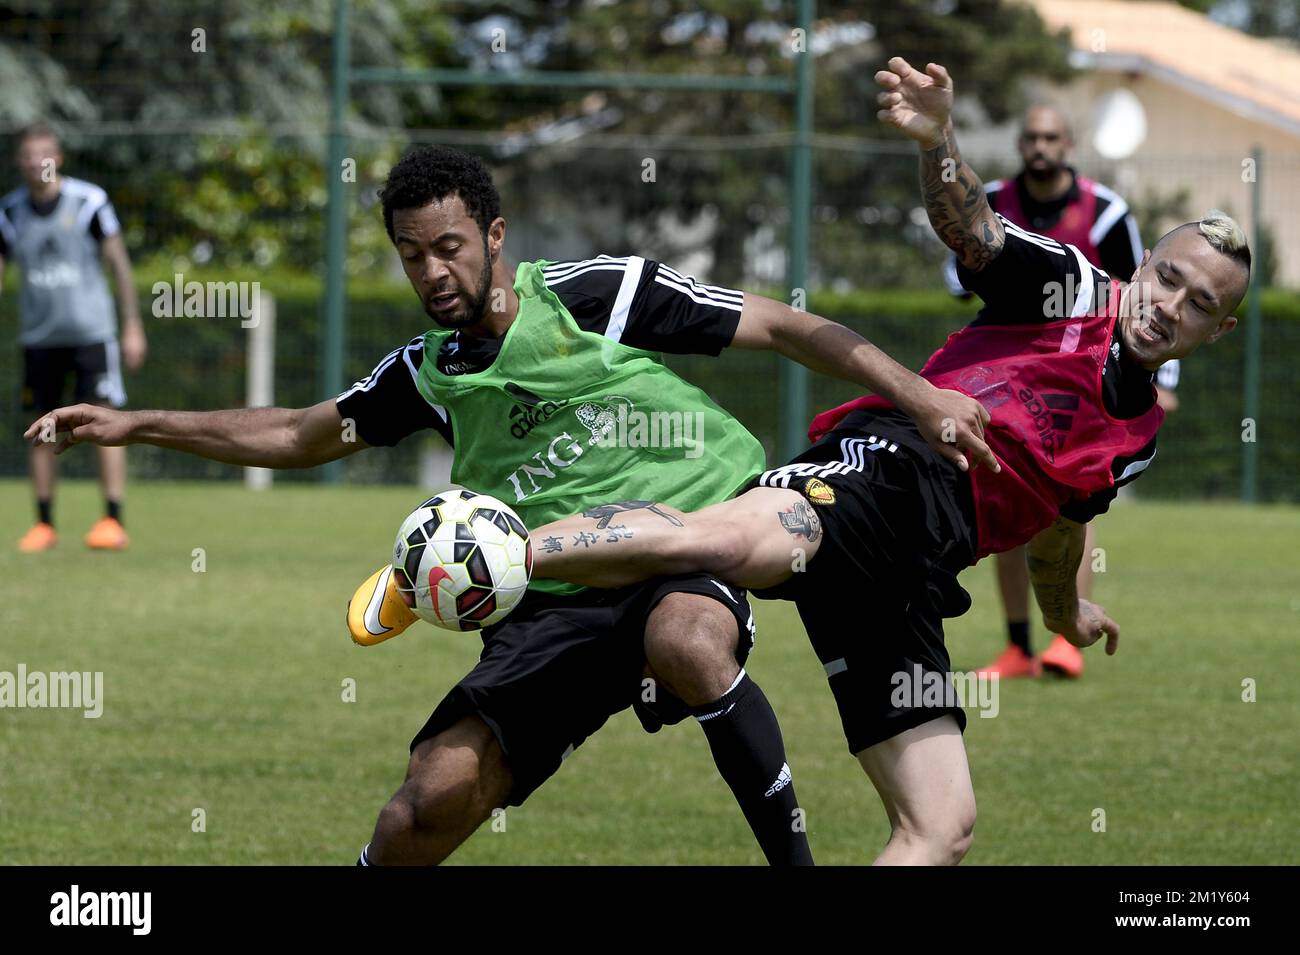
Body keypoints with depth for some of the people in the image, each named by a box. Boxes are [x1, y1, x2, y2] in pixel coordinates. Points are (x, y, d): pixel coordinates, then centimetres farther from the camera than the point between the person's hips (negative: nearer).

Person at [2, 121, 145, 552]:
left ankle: (113, 520, -9)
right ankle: (44, 524, 12)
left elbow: (119, 264, -1)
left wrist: (133, 327, -2)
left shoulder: (89, 202, -6)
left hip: (92, 330, -3)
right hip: (39, 335, 3)